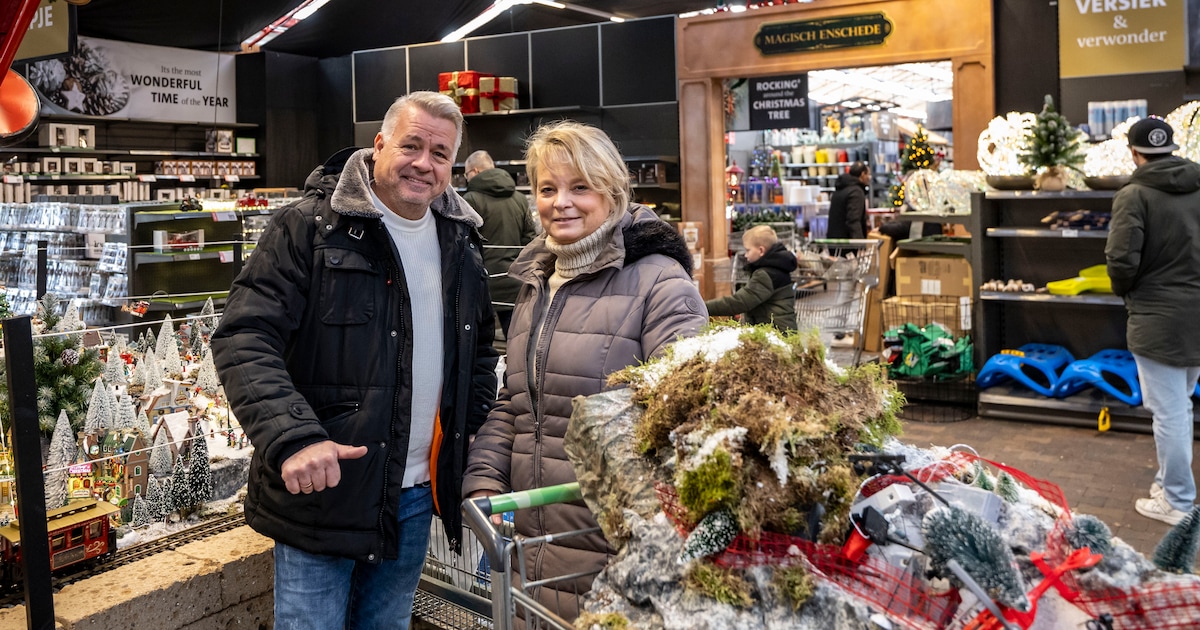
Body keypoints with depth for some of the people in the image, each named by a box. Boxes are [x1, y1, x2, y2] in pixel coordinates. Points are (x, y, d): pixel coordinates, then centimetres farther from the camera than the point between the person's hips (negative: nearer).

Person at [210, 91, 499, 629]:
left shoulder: (461, 243, 9)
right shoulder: (309, 228, -10)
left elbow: (481, 348, 22)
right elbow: (244, 339, -18)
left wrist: (478, 424, 7)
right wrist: (292, 436, -31)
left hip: (416, 497, 6)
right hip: (321, 489, -5)